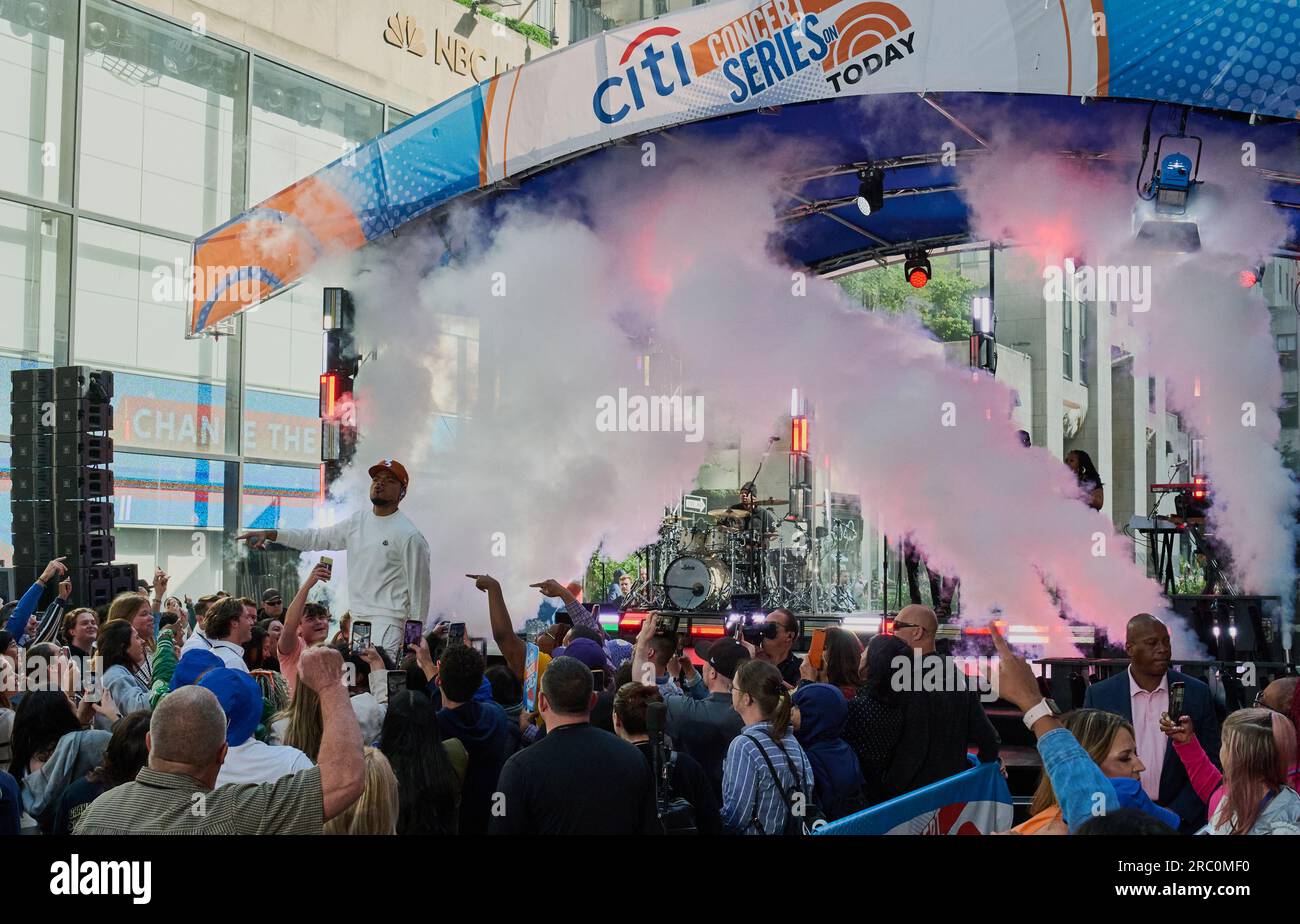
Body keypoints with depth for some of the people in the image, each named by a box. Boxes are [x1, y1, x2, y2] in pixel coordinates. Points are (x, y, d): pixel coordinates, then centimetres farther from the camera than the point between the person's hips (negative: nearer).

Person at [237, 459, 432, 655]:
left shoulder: (410, 535, -8)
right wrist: (268, 534, 8)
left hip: (387, 622, -7)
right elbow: (316, 538, 17)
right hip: (357, 620, 7)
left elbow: (419, 588, -8)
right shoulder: (358, 521, 13)